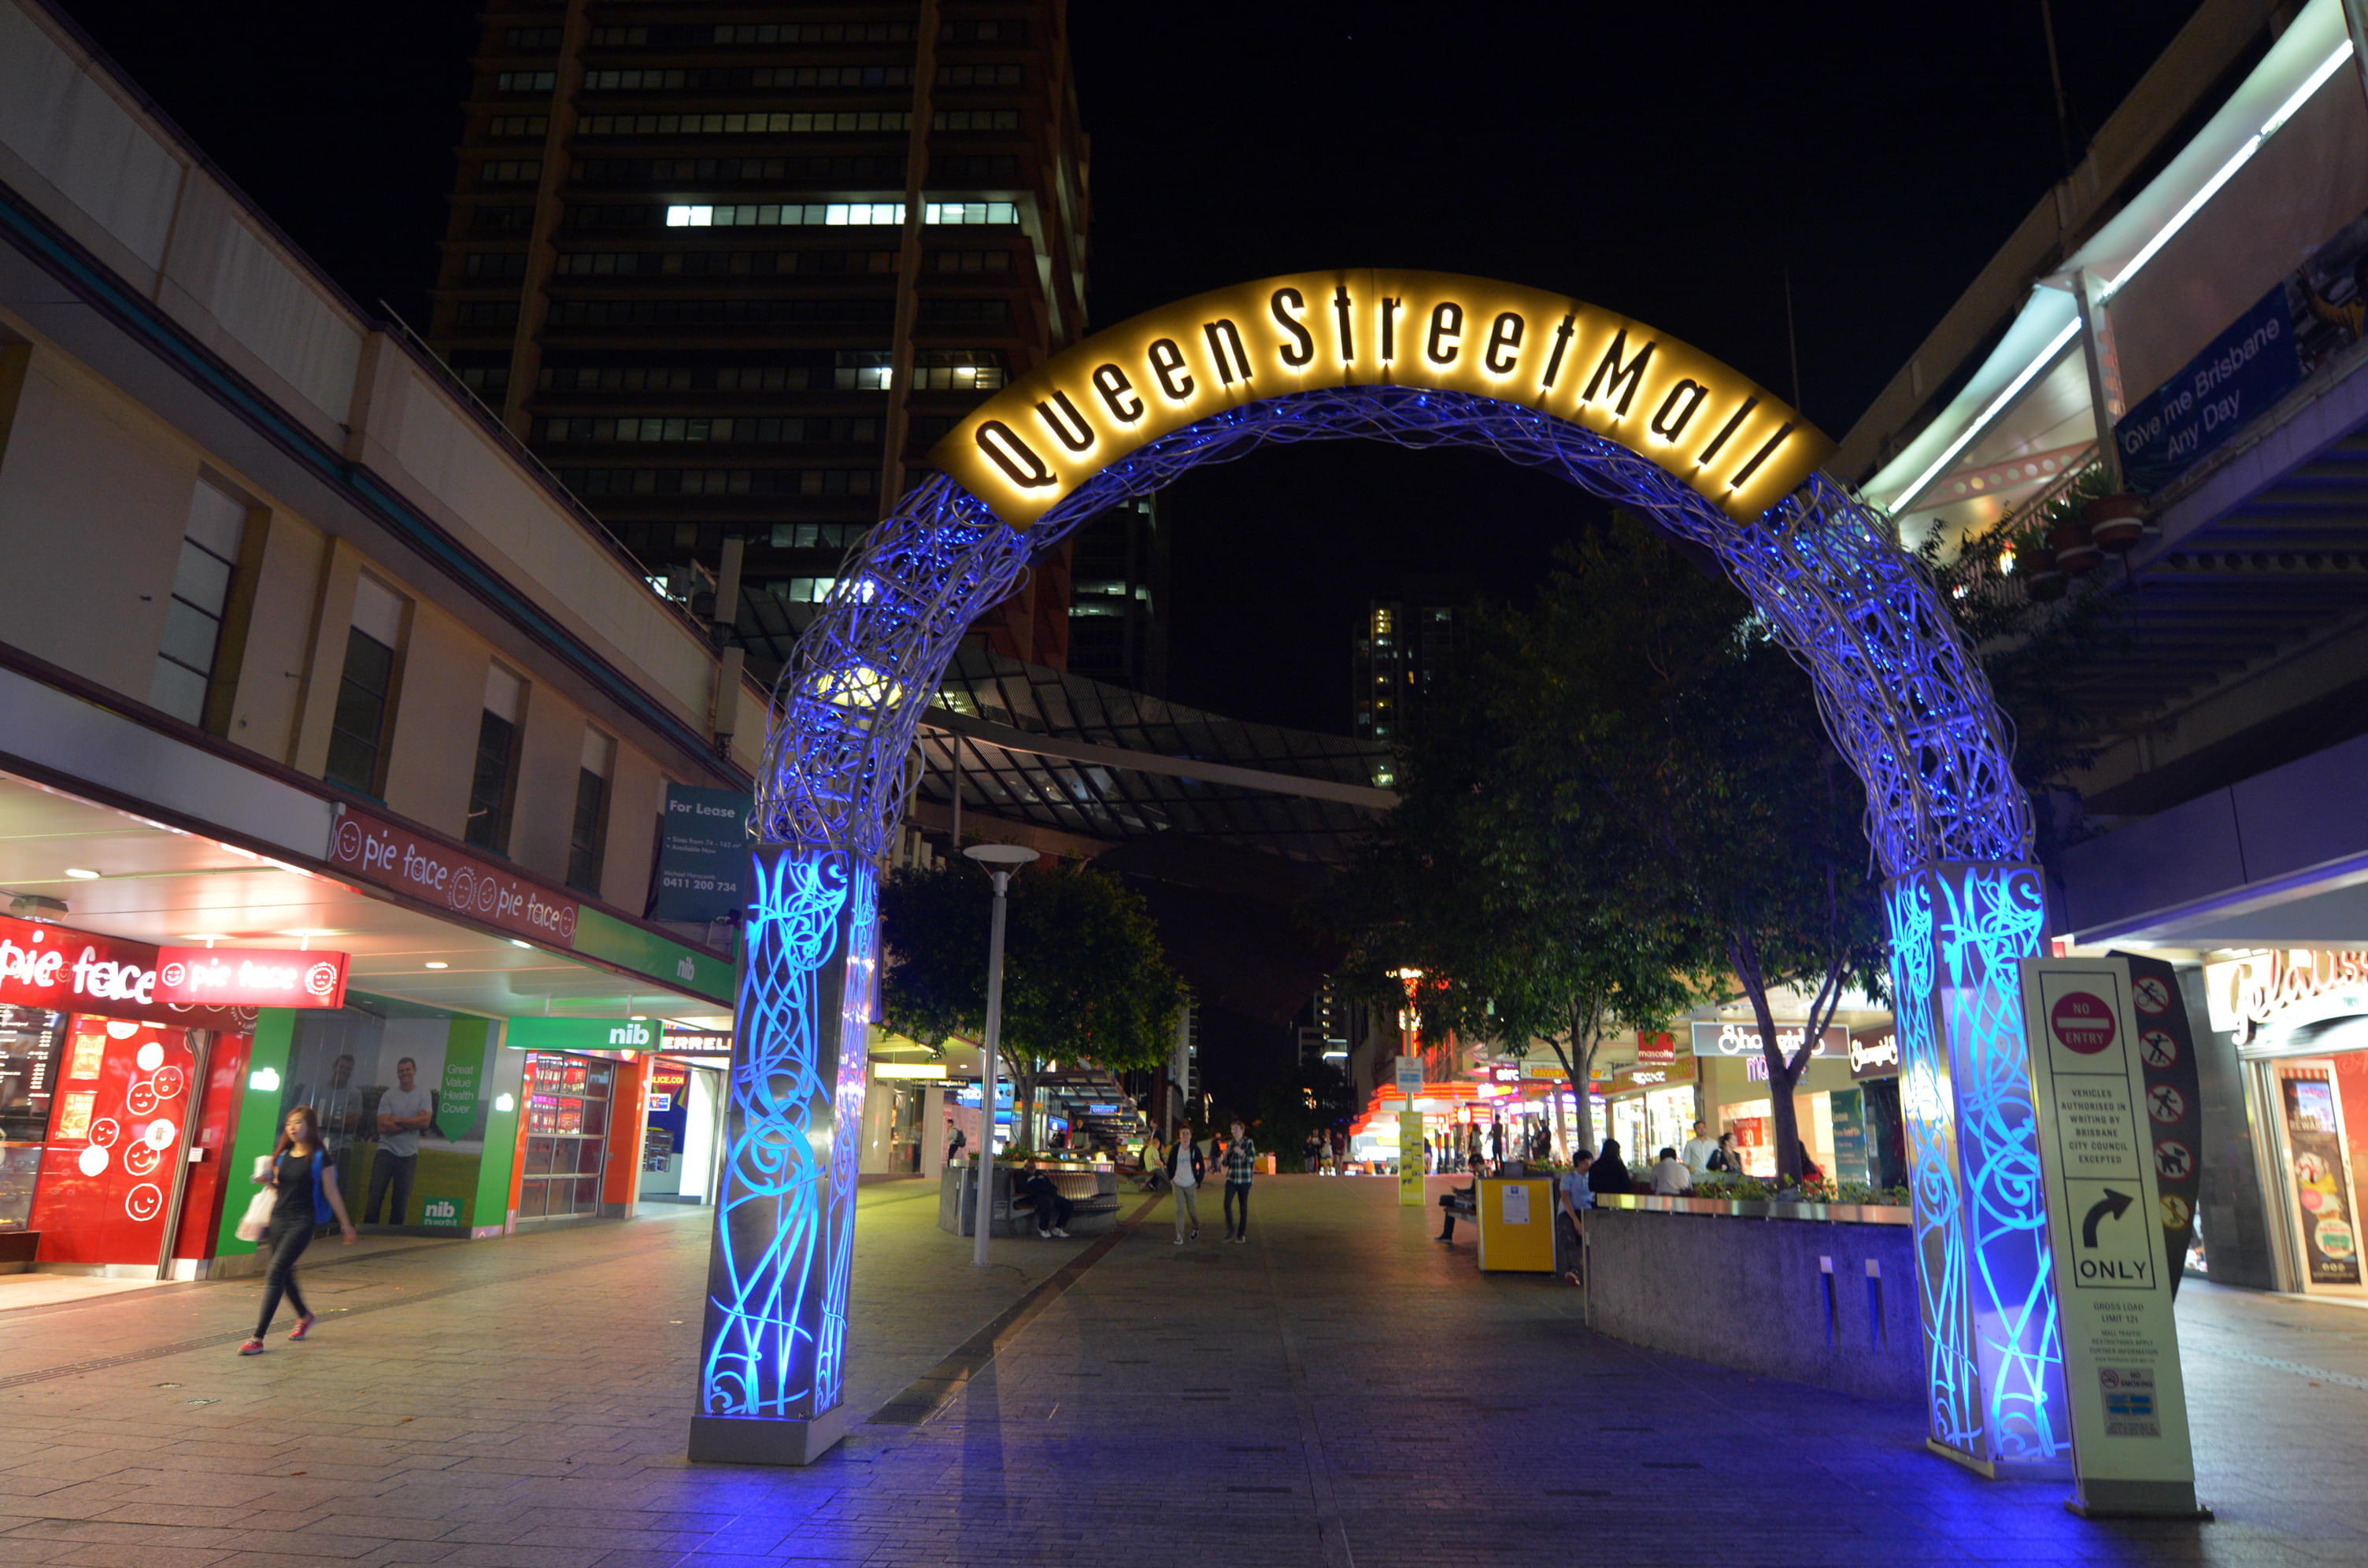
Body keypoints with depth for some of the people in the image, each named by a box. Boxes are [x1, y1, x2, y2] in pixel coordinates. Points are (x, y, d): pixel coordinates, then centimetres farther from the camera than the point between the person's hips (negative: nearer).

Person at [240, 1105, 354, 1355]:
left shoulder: (320, 1158, -6)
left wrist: (346, 1225, -1)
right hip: (278, 1219, 6)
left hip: (302, 1222, -6)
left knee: (274, 1273, -15)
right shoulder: (282, 1156, 10)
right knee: (284, 1274, 16)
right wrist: (269, 1181, -1)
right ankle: (304, 1316, 41)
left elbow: (332, 1193, -3)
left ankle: (258, 1338, -12)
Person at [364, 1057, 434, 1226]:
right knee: (375, 1196, -6)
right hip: (387, 1150, -1)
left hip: (409, 1154, 1)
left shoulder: (424, 1095, 4)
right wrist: (412, 1123, -9)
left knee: (401, 1200, 5)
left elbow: (425, 1122, -10)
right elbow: (382, 1126, -9)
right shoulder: (388, 1096, 2)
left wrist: (396, 1120, -9)